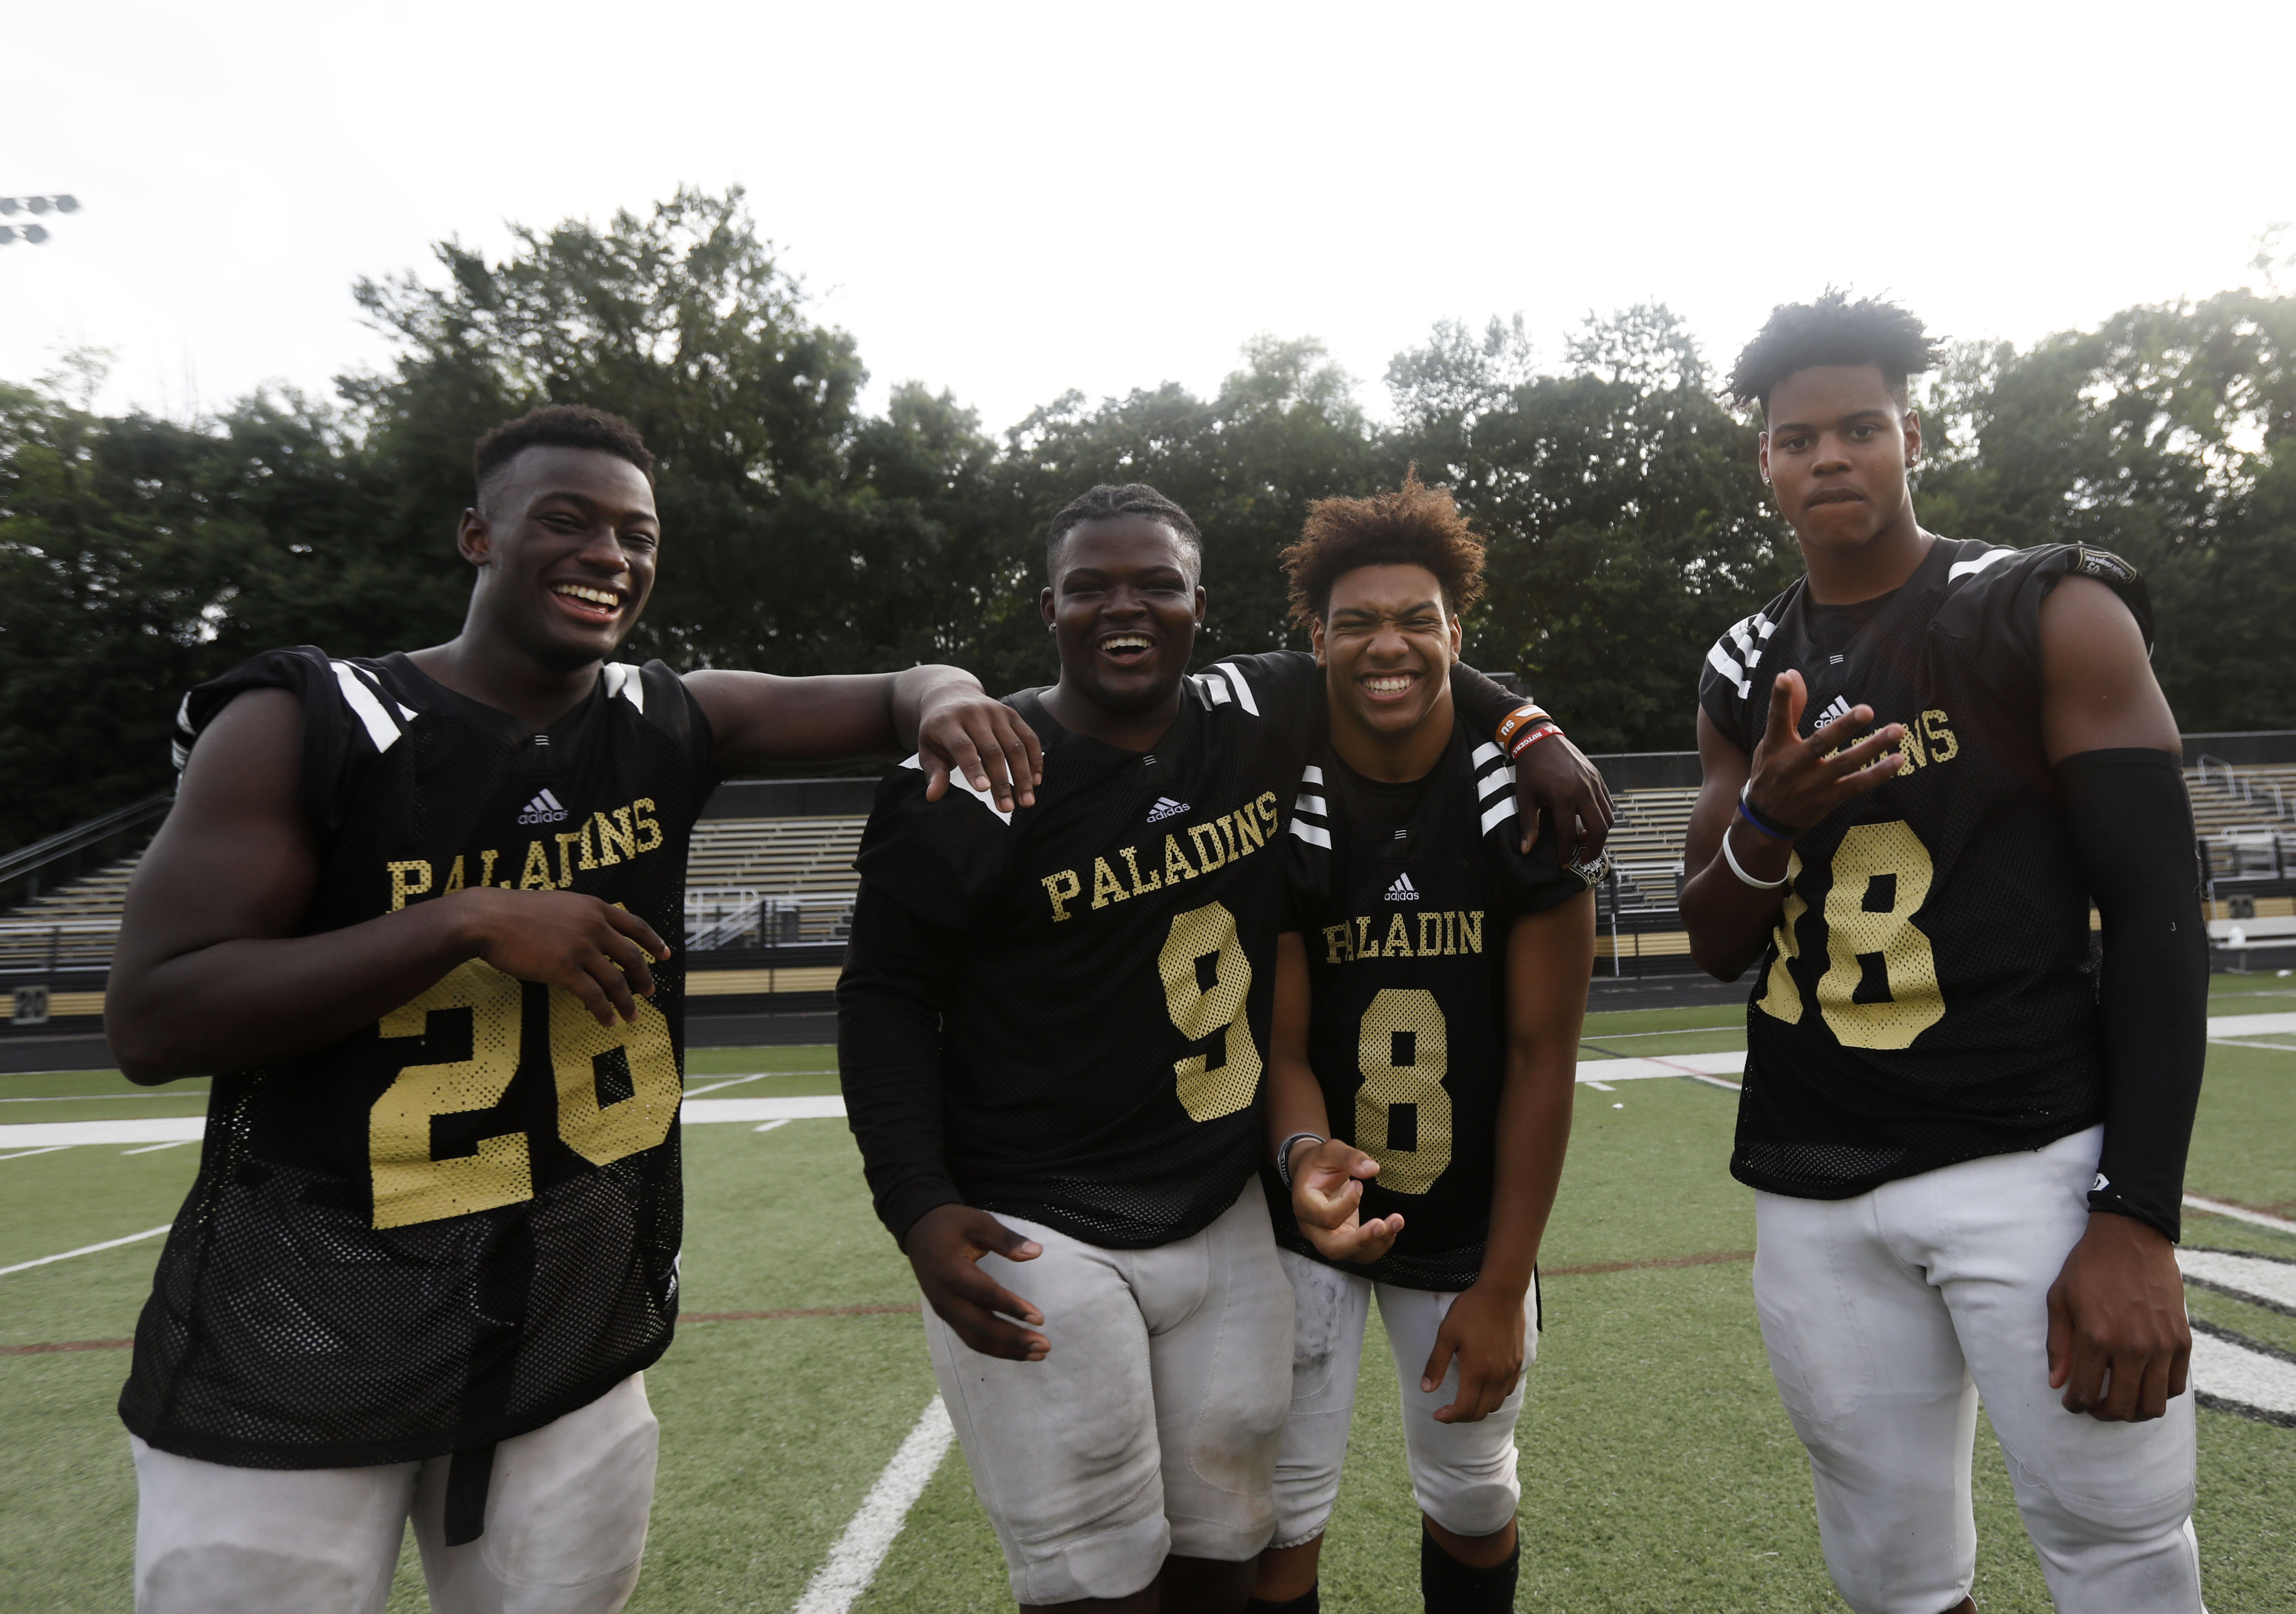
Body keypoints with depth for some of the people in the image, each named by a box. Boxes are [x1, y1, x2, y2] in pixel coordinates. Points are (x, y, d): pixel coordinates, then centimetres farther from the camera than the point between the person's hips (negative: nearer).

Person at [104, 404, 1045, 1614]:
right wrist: (475, 922, -23)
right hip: (298, 1346, -3)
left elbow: (895, 696, 3)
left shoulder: (674, 724, 2)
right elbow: (150, 1024, -14)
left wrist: (944, 699, -21)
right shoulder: (301, 725, -9)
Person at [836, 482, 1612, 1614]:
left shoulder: (1260, 715, 0)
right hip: (1036, 1235, -4)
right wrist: (919, 1209, -15)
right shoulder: (970, 778, -11)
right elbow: (887, 996, -6)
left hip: (1229, 1220, 4)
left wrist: (1527, 728, 2)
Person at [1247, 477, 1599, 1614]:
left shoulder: (1526, 797, -12)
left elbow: (1542, 1054, -10)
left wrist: (1503, 1286, -10)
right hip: (1306, 1217, -1)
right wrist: (1302, 1153, -34)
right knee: (1281, 1513, 6)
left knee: (1473, 1501, 18)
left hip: (1471, 1223, 1)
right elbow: (1280, 1043, -10)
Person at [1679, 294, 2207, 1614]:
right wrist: (1764, 823, -11)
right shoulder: (1746, 677, 10)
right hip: (1814, 1194, 4)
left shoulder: (2051, 615, -2)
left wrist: (2138, 1217, -13)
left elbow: (2159, 915, -6)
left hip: (2034, 1158, -3)